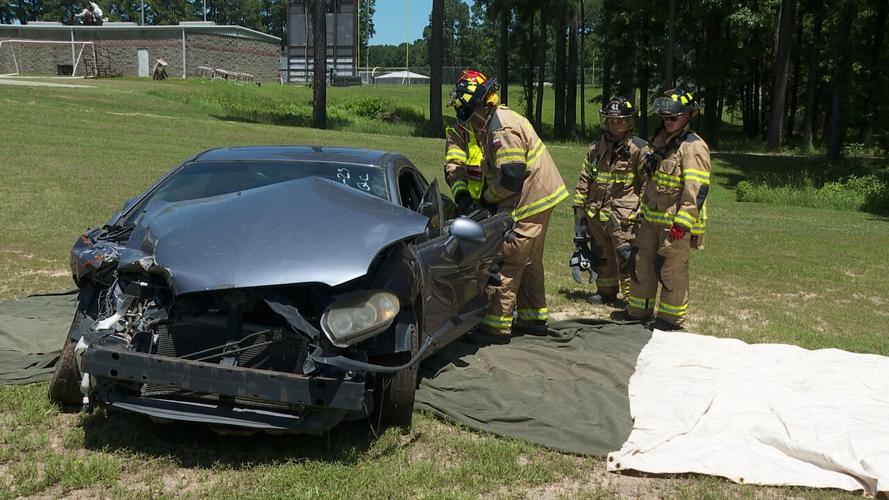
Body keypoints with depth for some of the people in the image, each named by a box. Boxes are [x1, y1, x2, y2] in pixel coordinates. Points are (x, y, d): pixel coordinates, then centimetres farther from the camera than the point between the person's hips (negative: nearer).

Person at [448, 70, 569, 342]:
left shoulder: (502, 130, -22)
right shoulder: (499, 119, 11)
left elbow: (511, 178, -25)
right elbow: (496, 170, 17)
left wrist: (487, 198, -9)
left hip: (528, 203, -11)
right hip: (540, 198, 11)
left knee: (507, 265, -6)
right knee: (530, 263, 20)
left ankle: (496, 326, -1)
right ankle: (534, 317, 31)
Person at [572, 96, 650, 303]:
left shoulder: (639, 149, -2)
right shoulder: (596, 148, 12)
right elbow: (584, 181, 16)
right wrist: (579, 210, 13)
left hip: (624, 218, -5)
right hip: (596, 215, 5)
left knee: (627, 258, -8)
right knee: (602, 259, 14)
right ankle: (606, 295, 28)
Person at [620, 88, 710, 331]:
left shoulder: (693, 147, -14)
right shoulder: (661, 141, 15)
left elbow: (697, 190, -21)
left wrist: (681, 223, -24)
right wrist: (643, 211, 23)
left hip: (676, 221, -9)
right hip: (652, 218, 9)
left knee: (672, 270, 0)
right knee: (643, 264, 15)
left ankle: (671, 317, 13)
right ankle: (638, 310, 28)